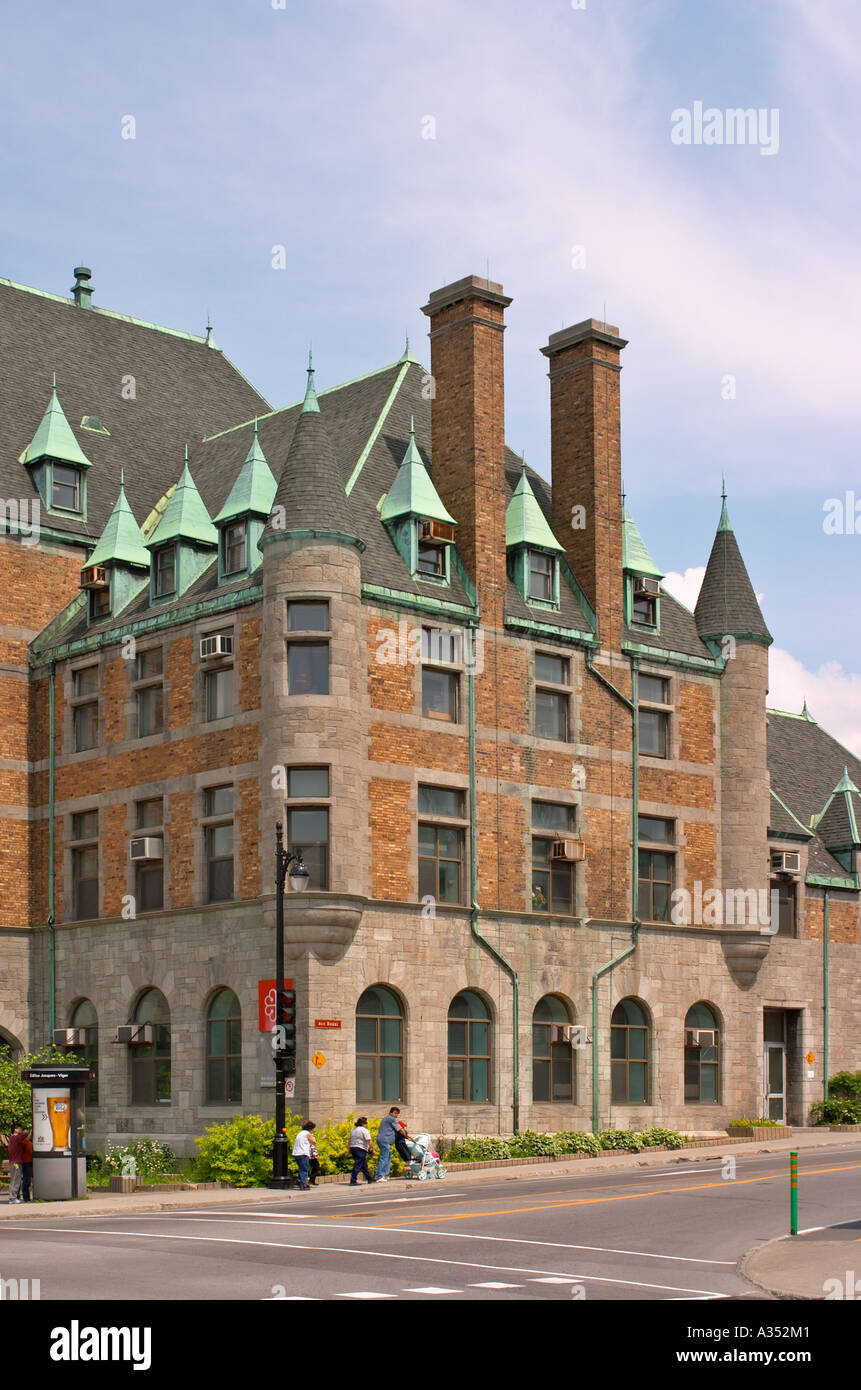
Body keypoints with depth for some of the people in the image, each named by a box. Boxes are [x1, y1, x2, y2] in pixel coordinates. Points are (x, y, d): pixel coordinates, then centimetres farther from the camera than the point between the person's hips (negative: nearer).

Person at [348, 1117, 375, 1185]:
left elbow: (350, 1140, 22)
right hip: (360, 1149, -9)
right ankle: (353, 1181, -13)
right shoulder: (364, 1130, -9)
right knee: (357, 1166, -9)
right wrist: (373, 1149, -11)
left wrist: (349, 1150, 28)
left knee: (364, 1165, 18)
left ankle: (369, 1178, 26)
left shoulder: (353, 1130, 17)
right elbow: (369, 1141, -16)